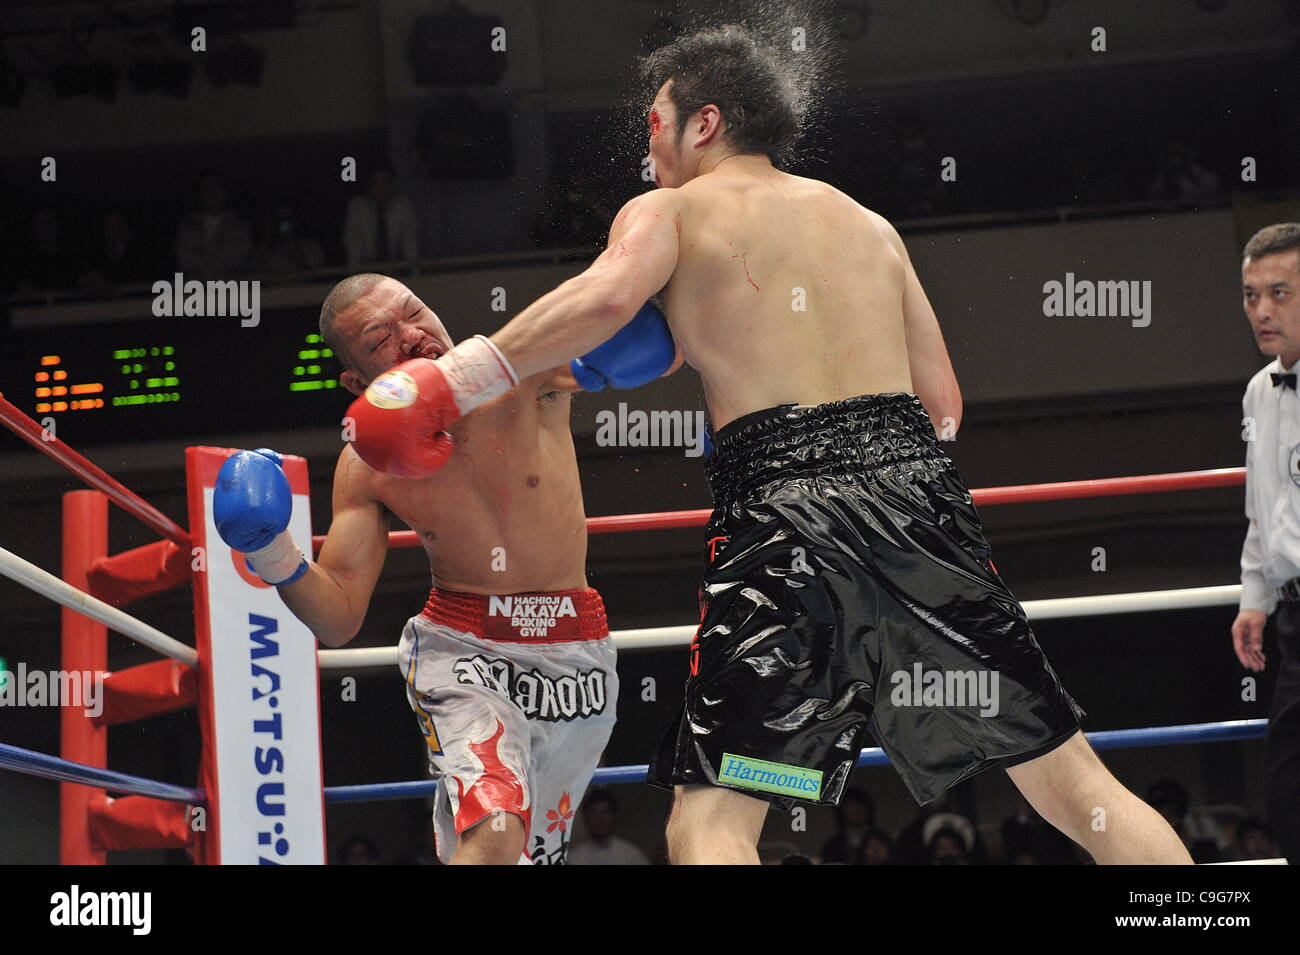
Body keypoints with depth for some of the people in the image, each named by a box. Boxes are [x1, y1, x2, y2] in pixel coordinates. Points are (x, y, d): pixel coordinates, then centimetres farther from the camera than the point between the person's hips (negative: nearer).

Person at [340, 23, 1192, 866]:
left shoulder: (669, 211, 10)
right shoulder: (870, 224, 25)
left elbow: (607, 296, -14)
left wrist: (450, 385, -10)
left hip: (784, 512, -4)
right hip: (916, 487, 5)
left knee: (709, 825, -4)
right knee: (1074, 785, 9)